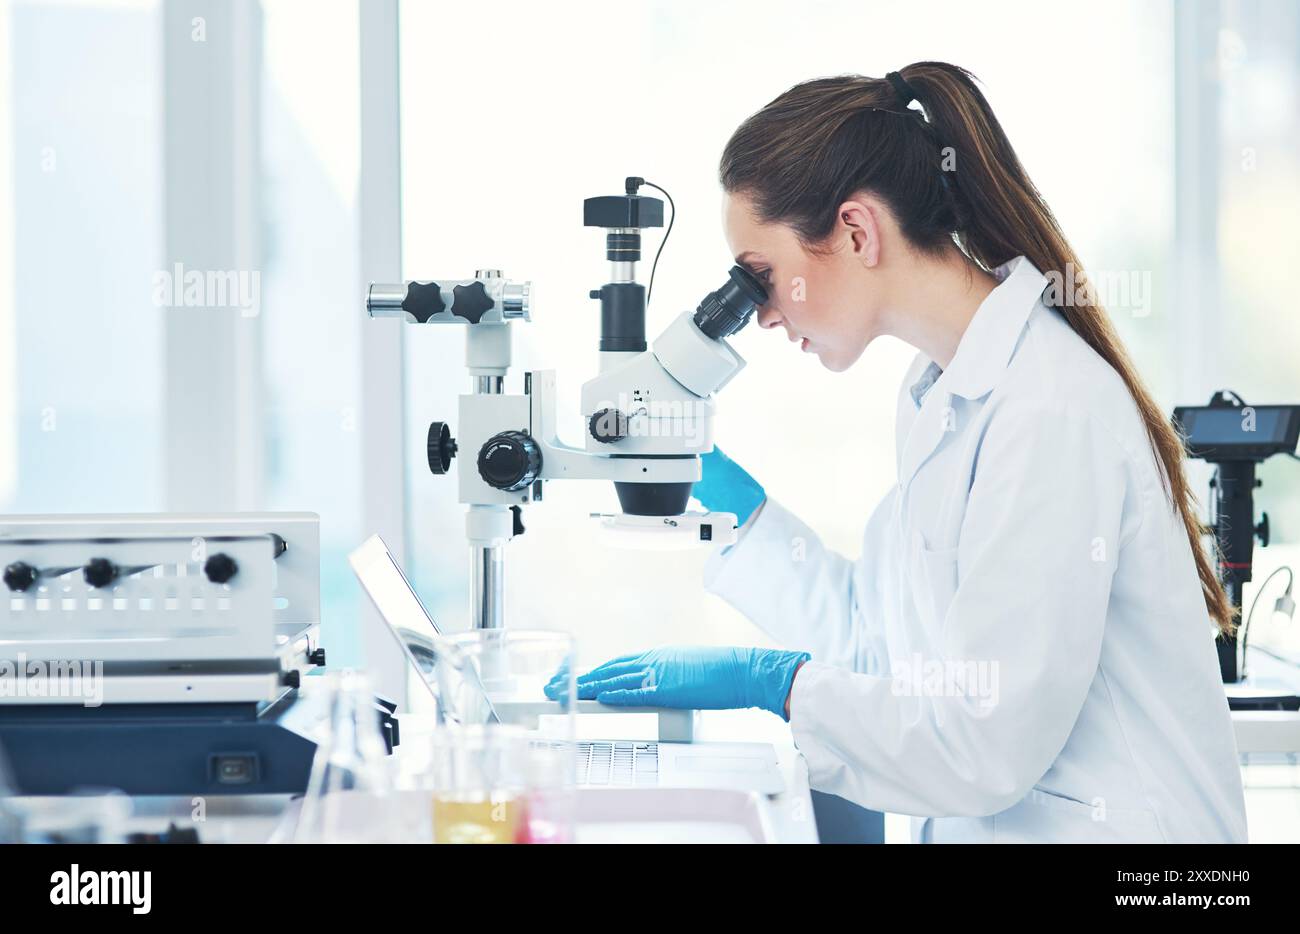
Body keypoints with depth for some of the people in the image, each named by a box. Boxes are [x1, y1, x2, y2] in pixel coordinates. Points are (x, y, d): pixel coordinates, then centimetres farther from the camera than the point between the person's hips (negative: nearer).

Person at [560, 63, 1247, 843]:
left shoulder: (1050, 410, -19)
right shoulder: (938, 395, 11)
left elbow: (989, 747, -21)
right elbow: (882, 646, 14)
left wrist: (776, 682, -12)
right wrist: (729, 495, 16)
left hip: (1093, 826, -8)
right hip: (978, 820, 8)